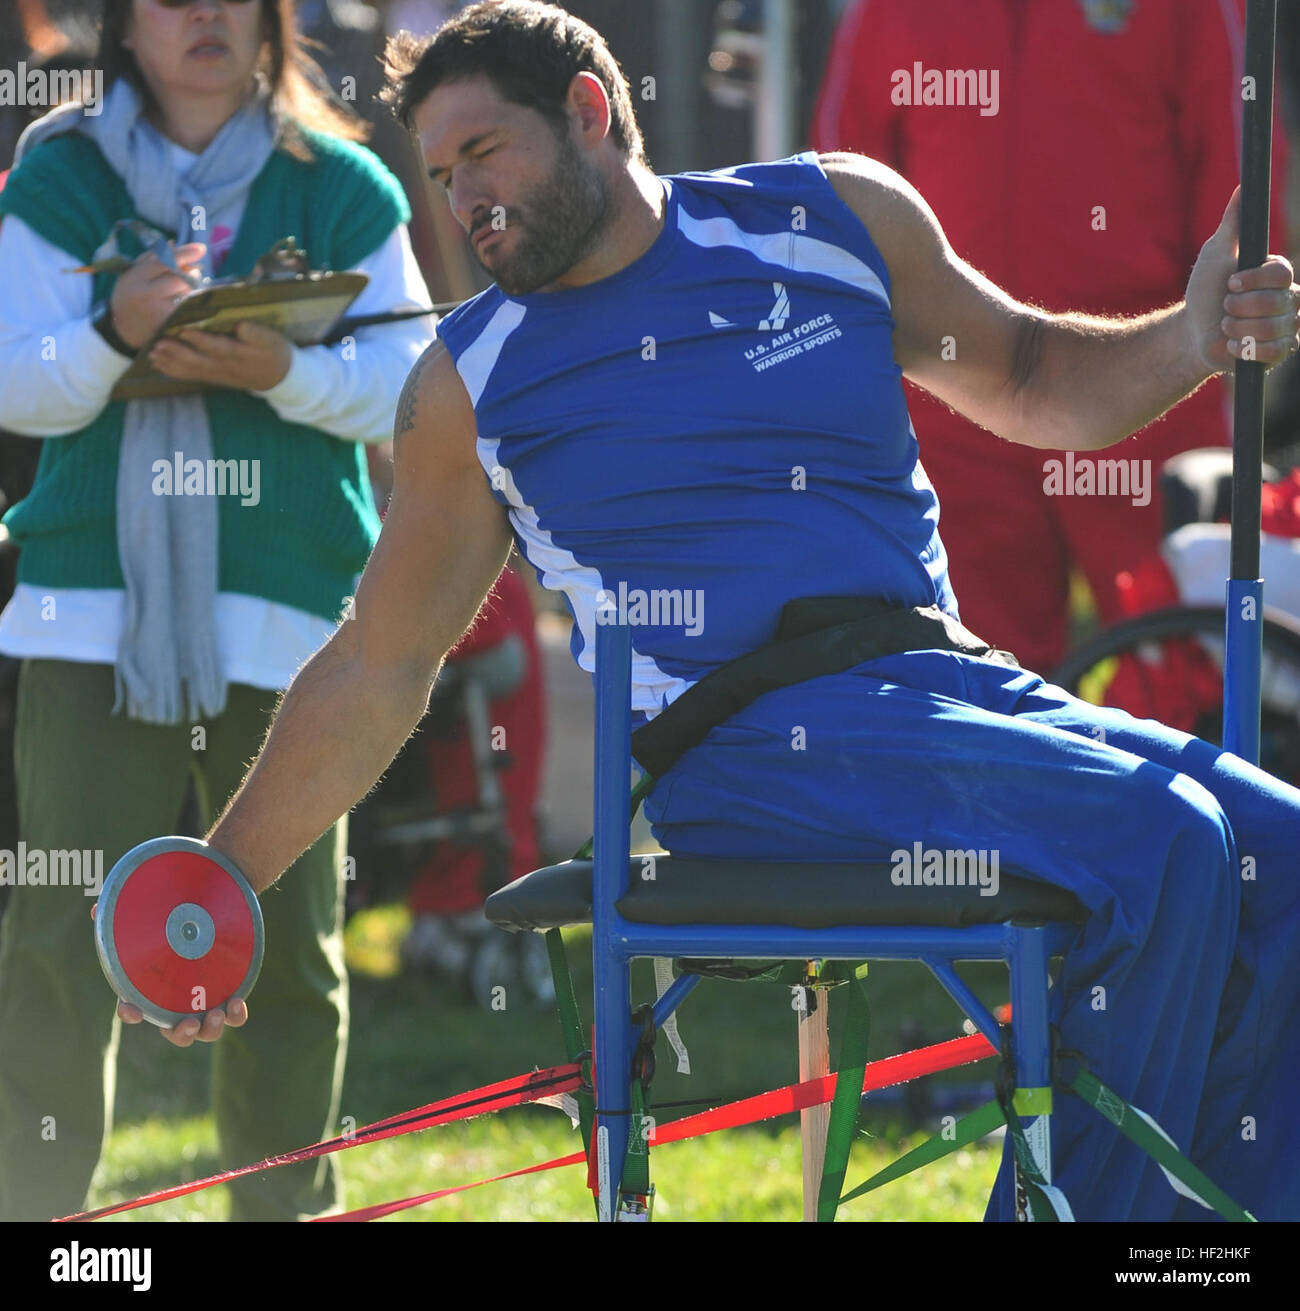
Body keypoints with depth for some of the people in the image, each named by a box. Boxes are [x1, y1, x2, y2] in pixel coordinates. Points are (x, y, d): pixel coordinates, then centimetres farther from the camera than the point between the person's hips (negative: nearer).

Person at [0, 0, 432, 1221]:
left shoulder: (341, 190, 7)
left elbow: (402, 387, 1)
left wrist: (279, 368, -18)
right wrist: (117, 331, -21)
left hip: (281, 611, 1)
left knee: (289, 945, 4)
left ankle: (286, 1202, 15)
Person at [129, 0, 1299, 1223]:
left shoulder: (837, 214, 13)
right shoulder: (474, 381, 10)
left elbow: (1023, 378, 27)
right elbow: (373, 674, 16)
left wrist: (1190, 340, 7)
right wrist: (218, 889, 12)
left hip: (951, 691, 4)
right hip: (742, 752, -4)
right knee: (1156, 841, -29)